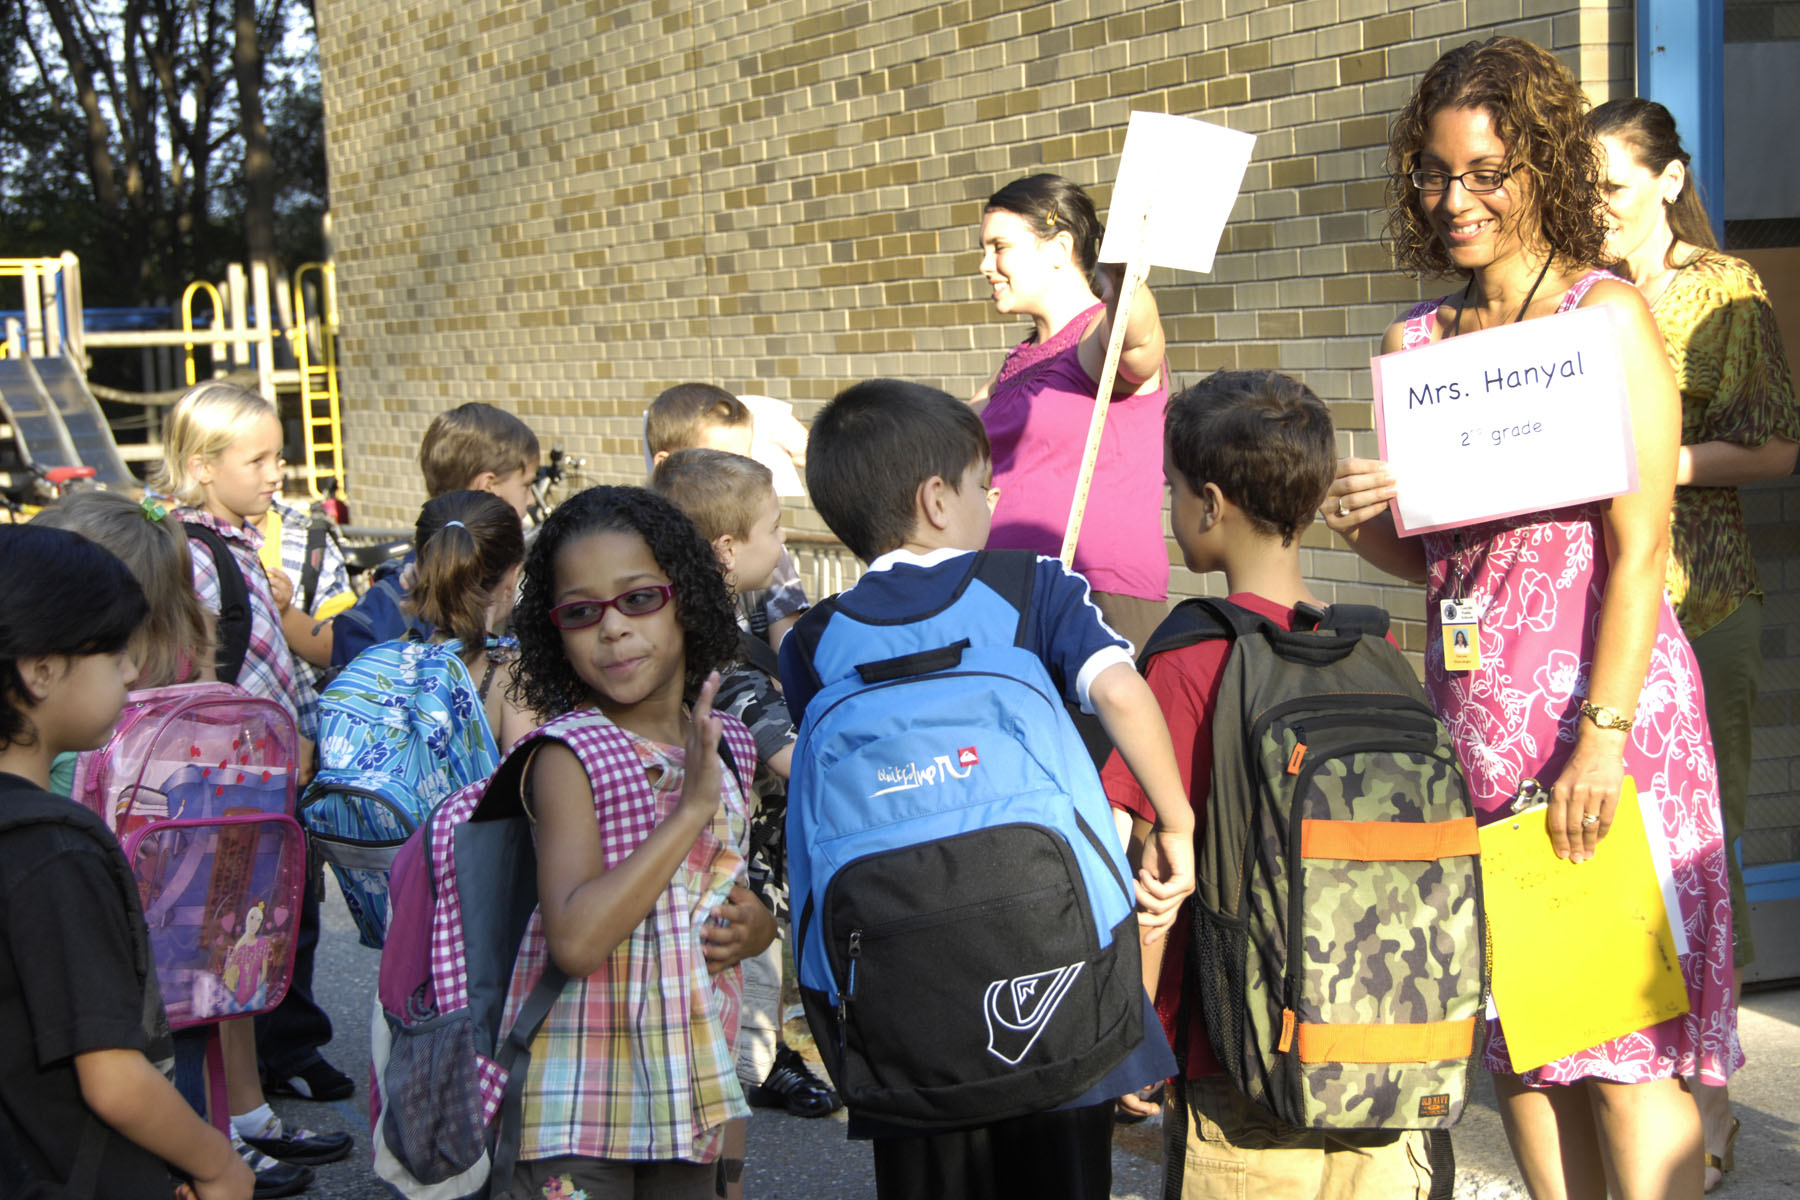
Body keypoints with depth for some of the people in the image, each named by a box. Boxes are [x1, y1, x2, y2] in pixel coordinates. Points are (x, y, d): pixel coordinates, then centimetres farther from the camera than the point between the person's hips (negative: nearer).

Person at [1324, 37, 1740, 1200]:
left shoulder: (1608, 315, -5)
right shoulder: (1416, 342, 11)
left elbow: (1640, 547, -11)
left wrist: (1603, 735, -18)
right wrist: (1363, 521, -5)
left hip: (1599, 707, -6)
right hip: (1475, 713, 6)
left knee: (1620, 1035, -2)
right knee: (1516, 1028, 12)